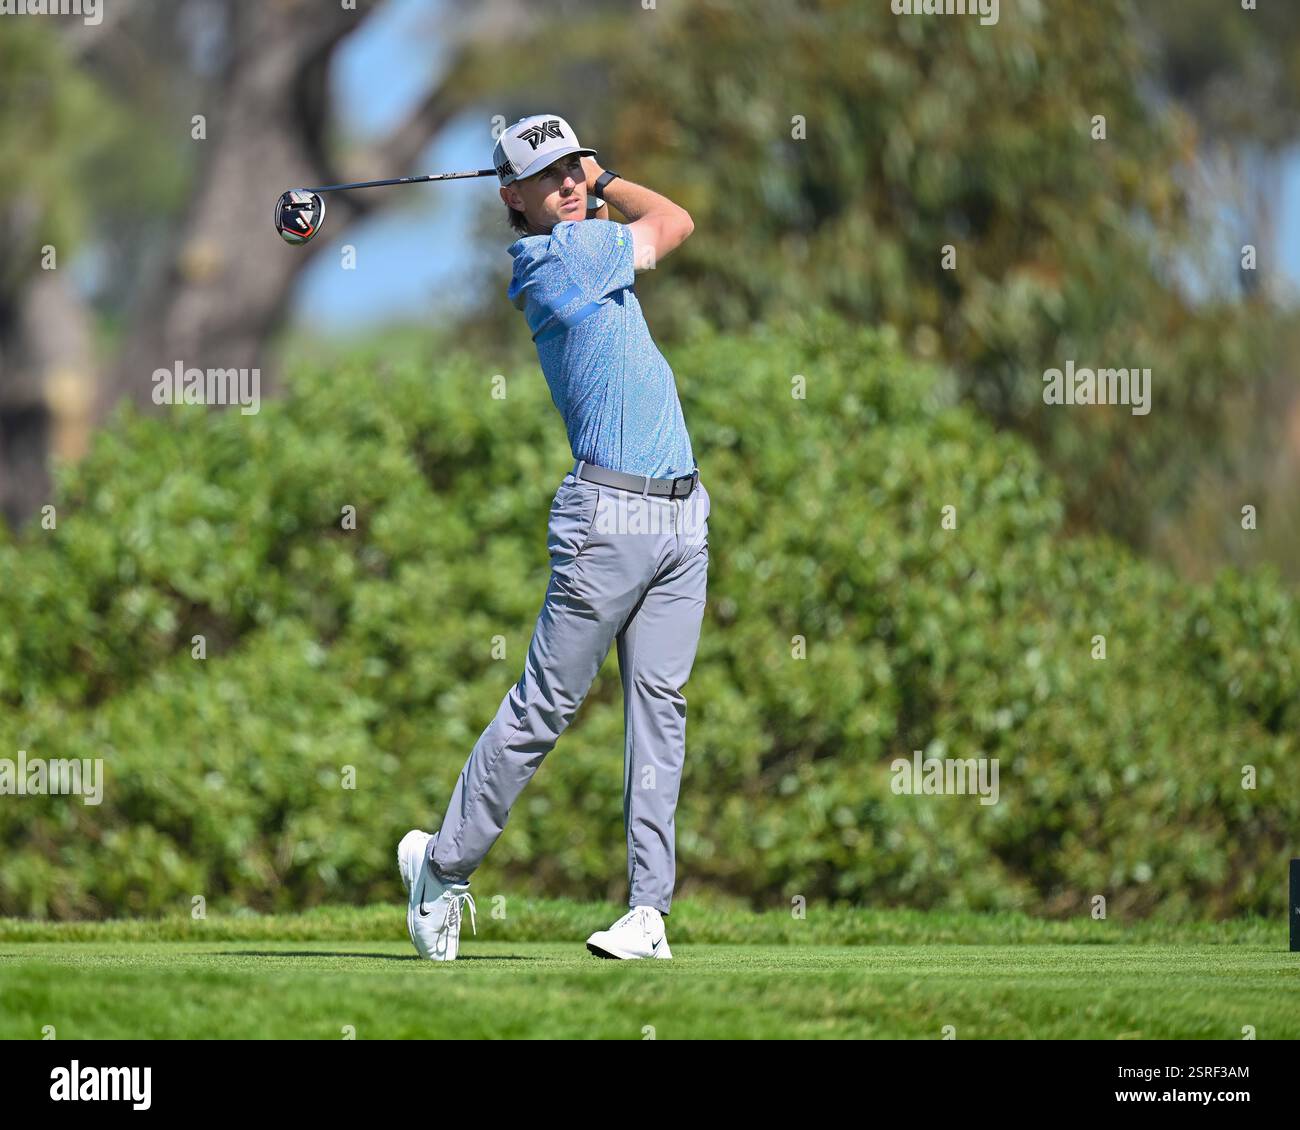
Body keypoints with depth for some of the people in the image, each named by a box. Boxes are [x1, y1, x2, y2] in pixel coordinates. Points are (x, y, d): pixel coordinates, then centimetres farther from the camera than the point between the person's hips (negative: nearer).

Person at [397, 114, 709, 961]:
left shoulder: (587, 244, 15)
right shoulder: (558, 255, -9)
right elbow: (674, 223, 3)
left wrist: (595, 179, 22)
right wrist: (607, 184, 17)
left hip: (683, 511, 8)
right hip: (609, 510, -8)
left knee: (661, 703, 1)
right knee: (546, 705, -3)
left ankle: (650, 907, -1)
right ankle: (444, 865, 11)